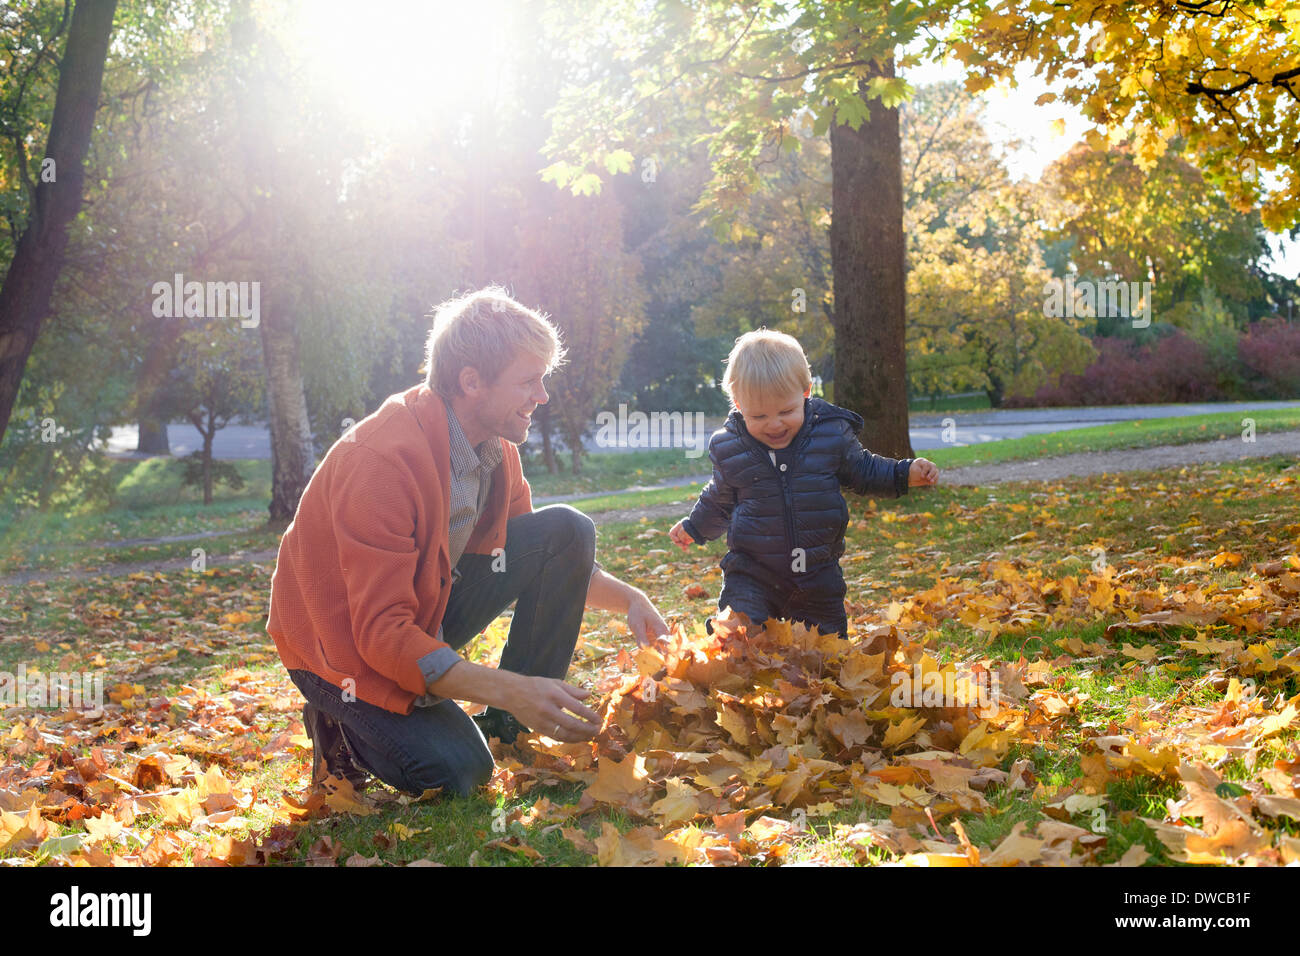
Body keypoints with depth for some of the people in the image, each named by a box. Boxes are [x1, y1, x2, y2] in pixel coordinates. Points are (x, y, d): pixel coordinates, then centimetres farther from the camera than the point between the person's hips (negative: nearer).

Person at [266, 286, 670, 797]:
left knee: (567, 529, -10)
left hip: (428, 608, 8)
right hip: (348, 646, -7)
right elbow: (381, 633, -34)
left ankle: (509, 734, -2)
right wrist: (513, 690, -42)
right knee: (457, 772, -27)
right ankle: (344, 724, 5)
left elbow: (549, 557, 10)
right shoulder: (382, 461, -31)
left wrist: (628, 598, -8)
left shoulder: (494, 445, -5)